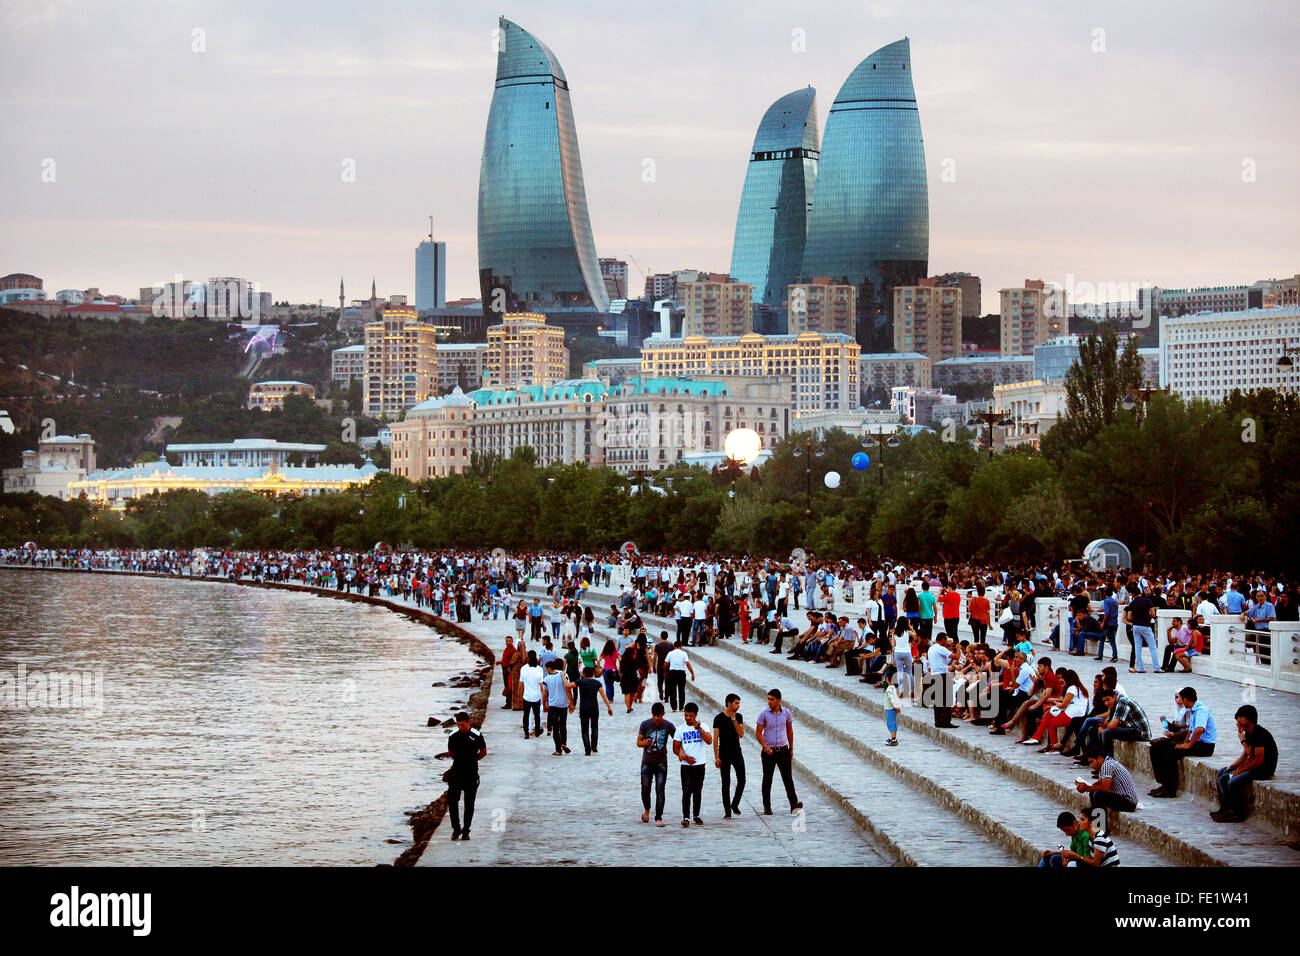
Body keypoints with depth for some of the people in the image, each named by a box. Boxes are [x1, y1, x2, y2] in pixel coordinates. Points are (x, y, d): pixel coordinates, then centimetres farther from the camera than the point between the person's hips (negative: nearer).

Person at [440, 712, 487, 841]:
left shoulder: (476, 736, -6)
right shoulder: (453, 736, 1)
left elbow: (484, 752, 6)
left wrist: (471, 760, 5)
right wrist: (460, 760, 8)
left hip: (471, 773, -2)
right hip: (456, 772, 2)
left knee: (469, 803, 2)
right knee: (452, 801, -6)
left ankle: (466, 831, 11)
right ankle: (456, 829, 6)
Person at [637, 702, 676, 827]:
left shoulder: (668, 726, -3)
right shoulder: (645, 724, -1)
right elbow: (638, 742, 1)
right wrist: (645, 743, -22)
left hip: (661, 762, -1)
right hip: (647, 761, 1)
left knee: (660, 790, -9)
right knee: (645, 789, 2)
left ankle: (658, 818, -9)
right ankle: (647, 810, 31)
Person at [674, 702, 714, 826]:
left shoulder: (702, 727, 4)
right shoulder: (681, 730, 5)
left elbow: (709, 741, -13)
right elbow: (675, 748, 6)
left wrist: (698, 728, -18)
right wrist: (685, 757, -9)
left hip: (699, 765, 1)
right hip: (686, 765, -1)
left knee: (697, 791, 7)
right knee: (687, 791, -11)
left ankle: (696, 816, 18)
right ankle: (686, 817, -14)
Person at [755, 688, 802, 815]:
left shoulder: (786, 713, 2)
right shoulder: (764, 714, -5)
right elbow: (758, 733, -6)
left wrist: (791, 749, 17)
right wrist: (765, 746, -22)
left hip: (783, 750, 1)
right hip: (768, 751, -1)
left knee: (788, 777, -7)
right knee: (767, 780, 4)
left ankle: (794, 805, -13)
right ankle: (767, 807, 12)